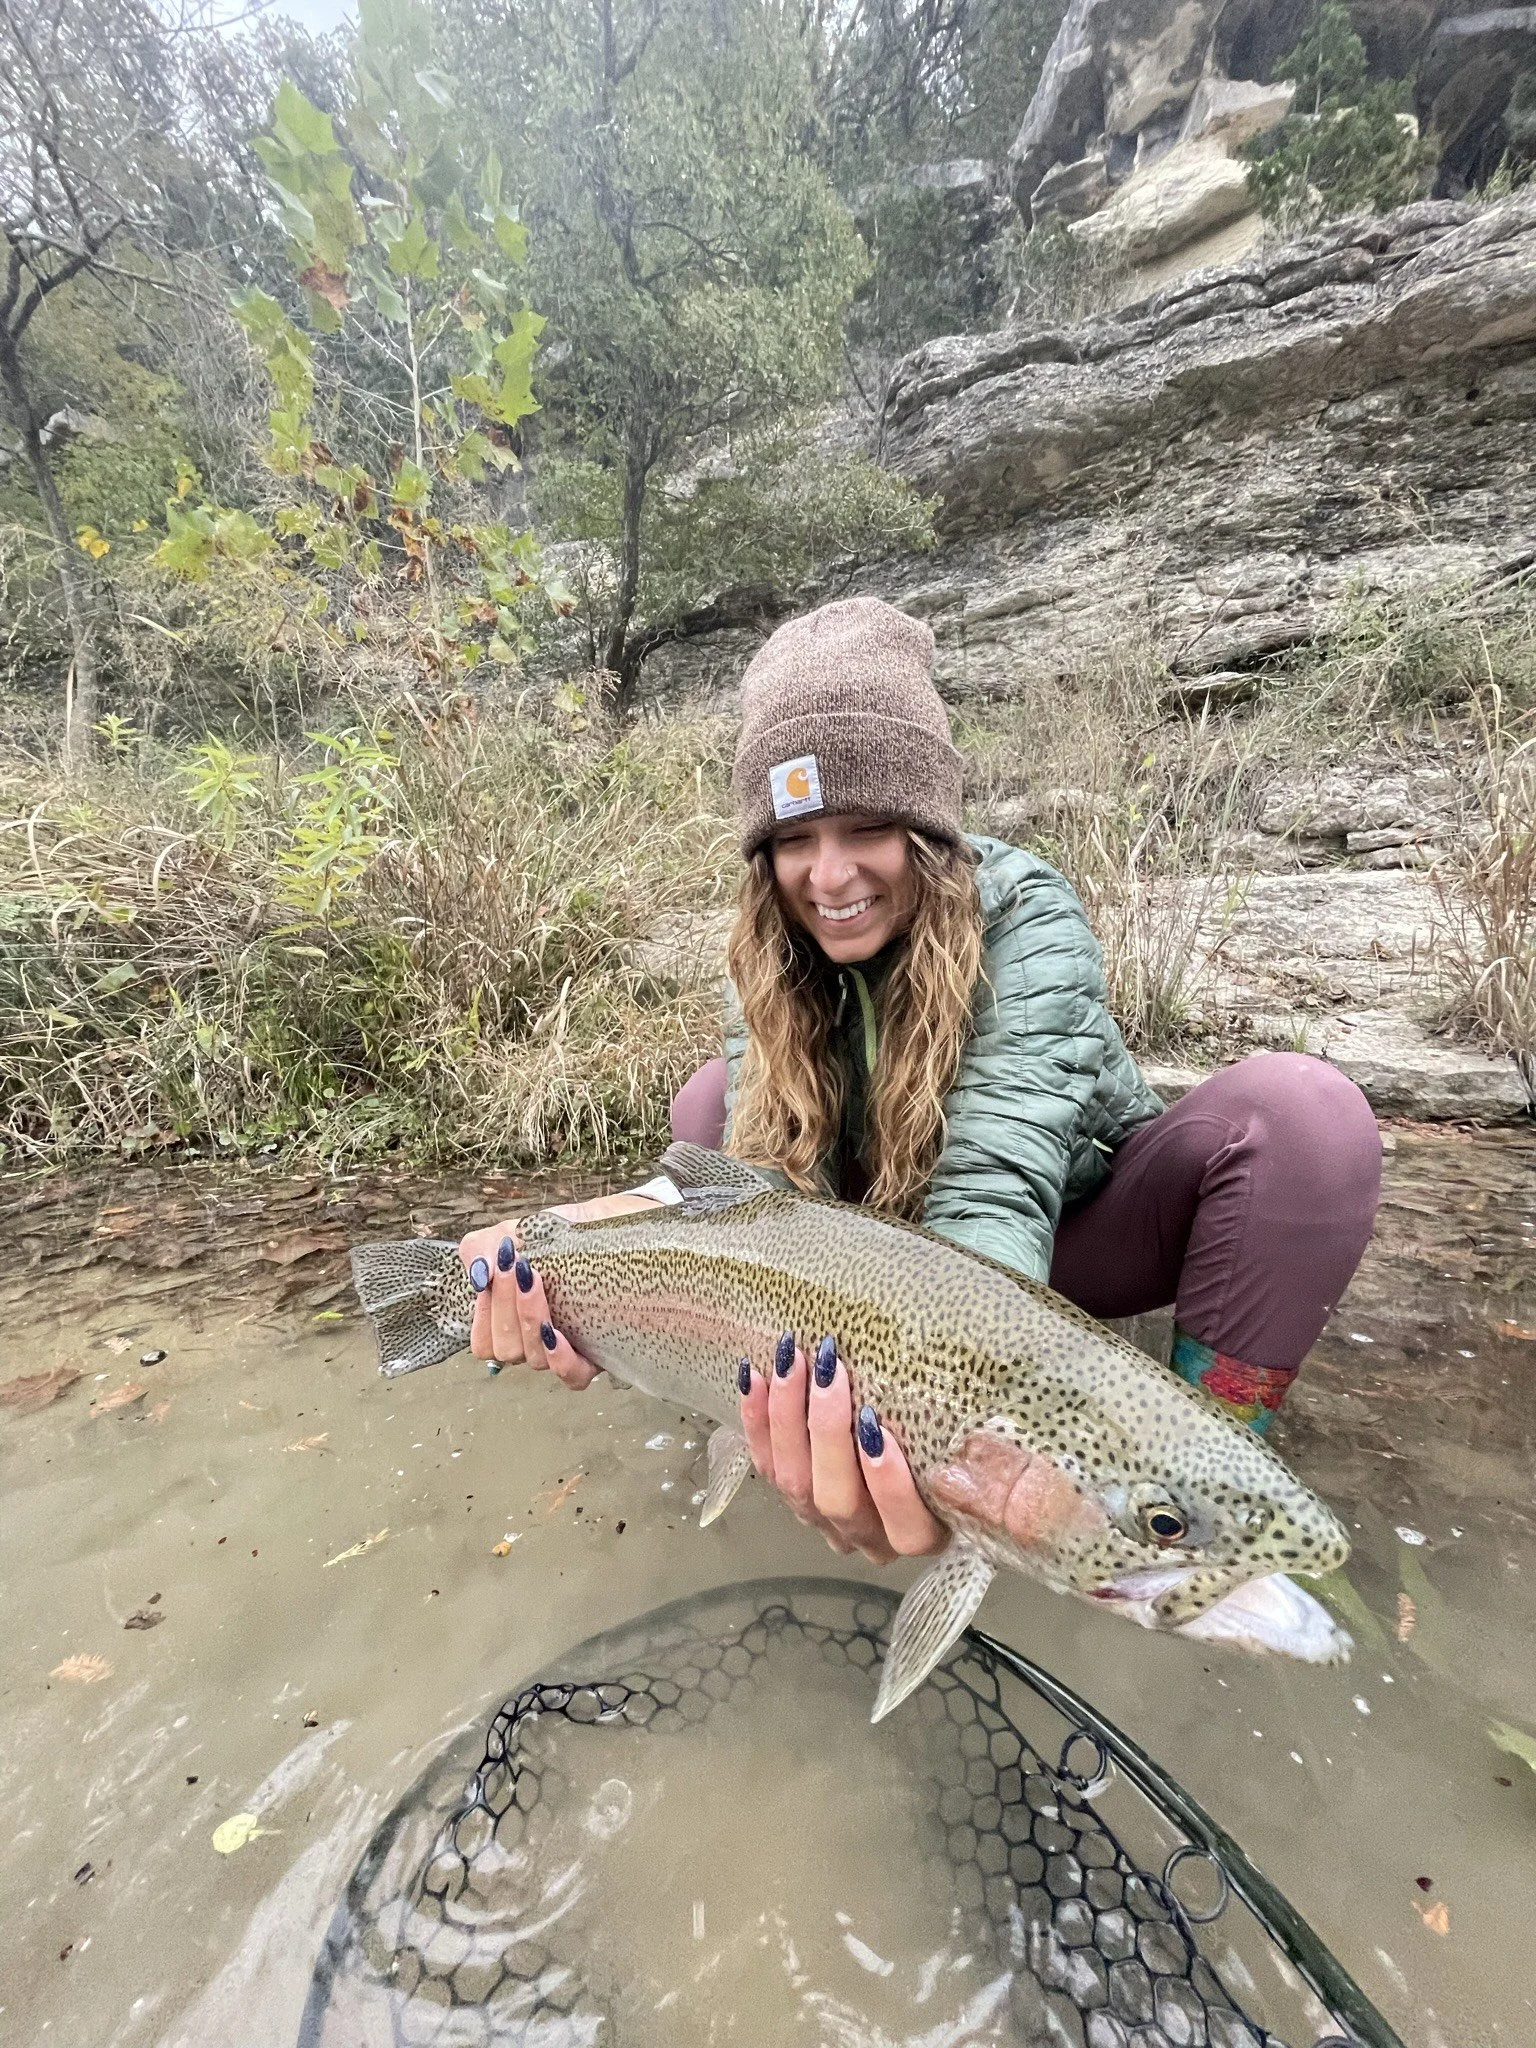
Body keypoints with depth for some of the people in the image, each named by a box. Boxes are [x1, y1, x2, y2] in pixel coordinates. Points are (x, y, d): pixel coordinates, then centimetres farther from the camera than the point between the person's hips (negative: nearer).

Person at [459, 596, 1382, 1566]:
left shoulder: (1026, 915, -27)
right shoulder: (772, 954, -13)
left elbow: (992, 1192, -40)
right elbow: (771, 1171, -24)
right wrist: (627, 1231, -43)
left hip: (1077, 1227, -3)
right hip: (902, 1234, 4)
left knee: (1299, 1106, -30)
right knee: (714, 1097, -11)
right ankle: (818, 1416, -4)